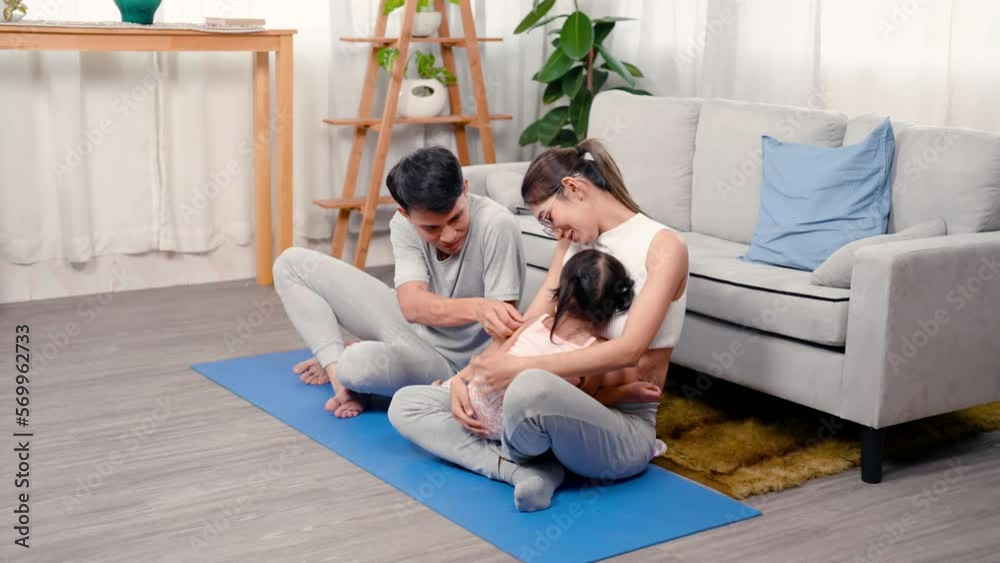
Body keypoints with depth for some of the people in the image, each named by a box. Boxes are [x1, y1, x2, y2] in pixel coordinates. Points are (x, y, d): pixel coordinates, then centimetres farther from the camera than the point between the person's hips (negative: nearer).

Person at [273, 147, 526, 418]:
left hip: (448, 362, -5)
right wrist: (477, 307, -50)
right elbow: (412, 305, -30)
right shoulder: (403, 224, -15)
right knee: (293, 264, 0)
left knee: (359, 362, -37)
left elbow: (503, 327, -26)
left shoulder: (497, 225, -28)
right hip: (410, 329, 5)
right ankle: (337, 369, -6)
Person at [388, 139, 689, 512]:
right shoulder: (572, 244, 13)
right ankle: (526, 470, -19)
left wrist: (520, 368, -24)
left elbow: (629, 350, -21)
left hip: (623, 429, -8)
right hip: (565, 412, 8)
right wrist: (464, 378, -7)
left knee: (531, 388, -42)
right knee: (406, 404, -1)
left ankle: (514, 456, -7)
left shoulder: (663, 246, -10)